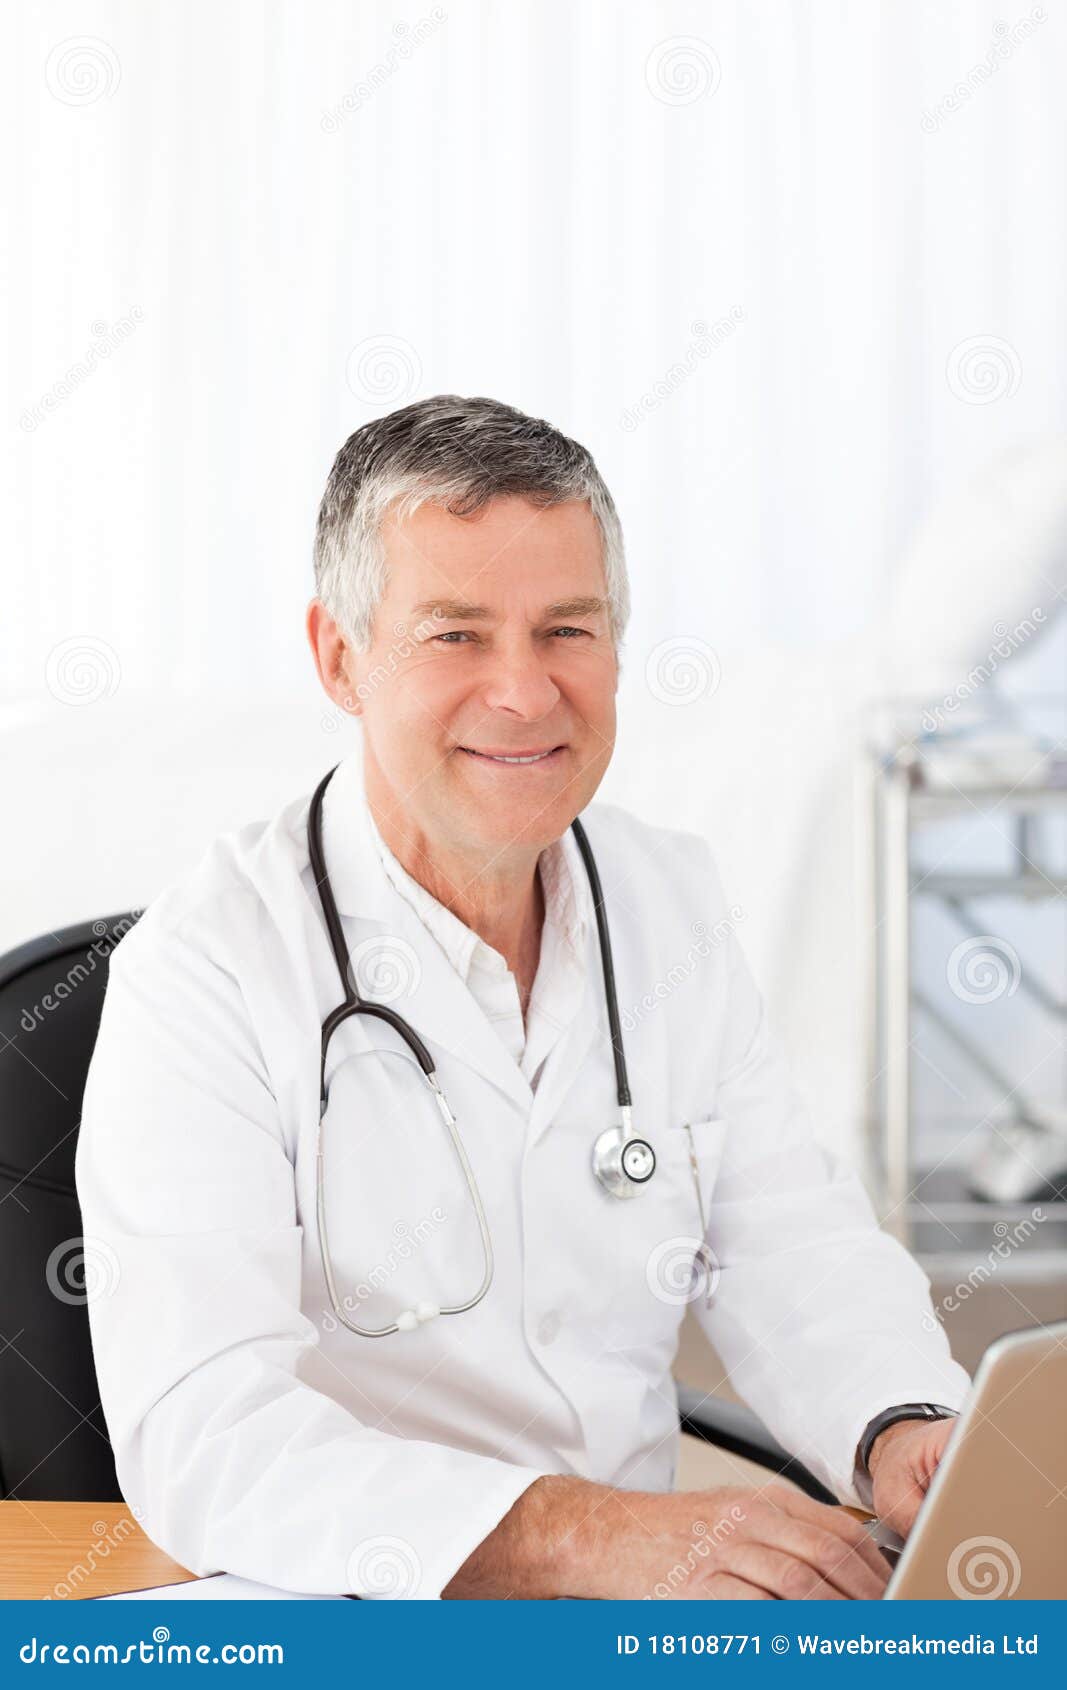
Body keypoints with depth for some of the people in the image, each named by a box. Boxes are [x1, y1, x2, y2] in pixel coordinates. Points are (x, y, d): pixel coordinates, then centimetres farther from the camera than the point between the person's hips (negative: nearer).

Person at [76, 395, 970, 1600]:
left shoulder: (672, 901, 9)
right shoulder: (204, 970, -11)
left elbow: (789, 1245, 10)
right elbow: (199, 1435, -21)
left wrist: (904, 1433, -12)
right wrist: (583, 1536, -32)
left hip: (649, 1584, 5)